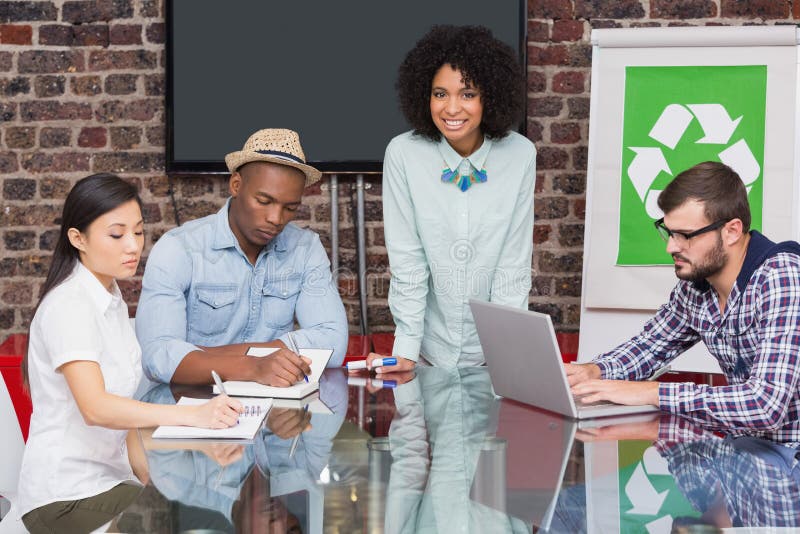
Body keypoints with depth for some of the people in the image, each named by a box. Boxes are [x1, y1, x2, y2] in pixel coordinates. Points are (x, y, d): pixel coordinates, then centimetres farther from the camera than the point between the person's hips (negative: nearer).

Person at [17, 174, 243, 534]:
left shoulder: (111, 299, 12)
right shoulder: (68, 305, -16)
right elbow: (95, 408, -30)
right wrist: (193, 415, -41)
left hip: (110, 476, 8)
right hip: (68, 497, -8)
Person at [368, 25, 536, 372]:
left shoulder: (519, 155, -10)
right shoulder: (403, 153, -12)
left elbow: (514, 264, -8)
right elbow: (407, 263, -10)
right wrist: (405, 352, -13)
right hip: (430, 349, 0)